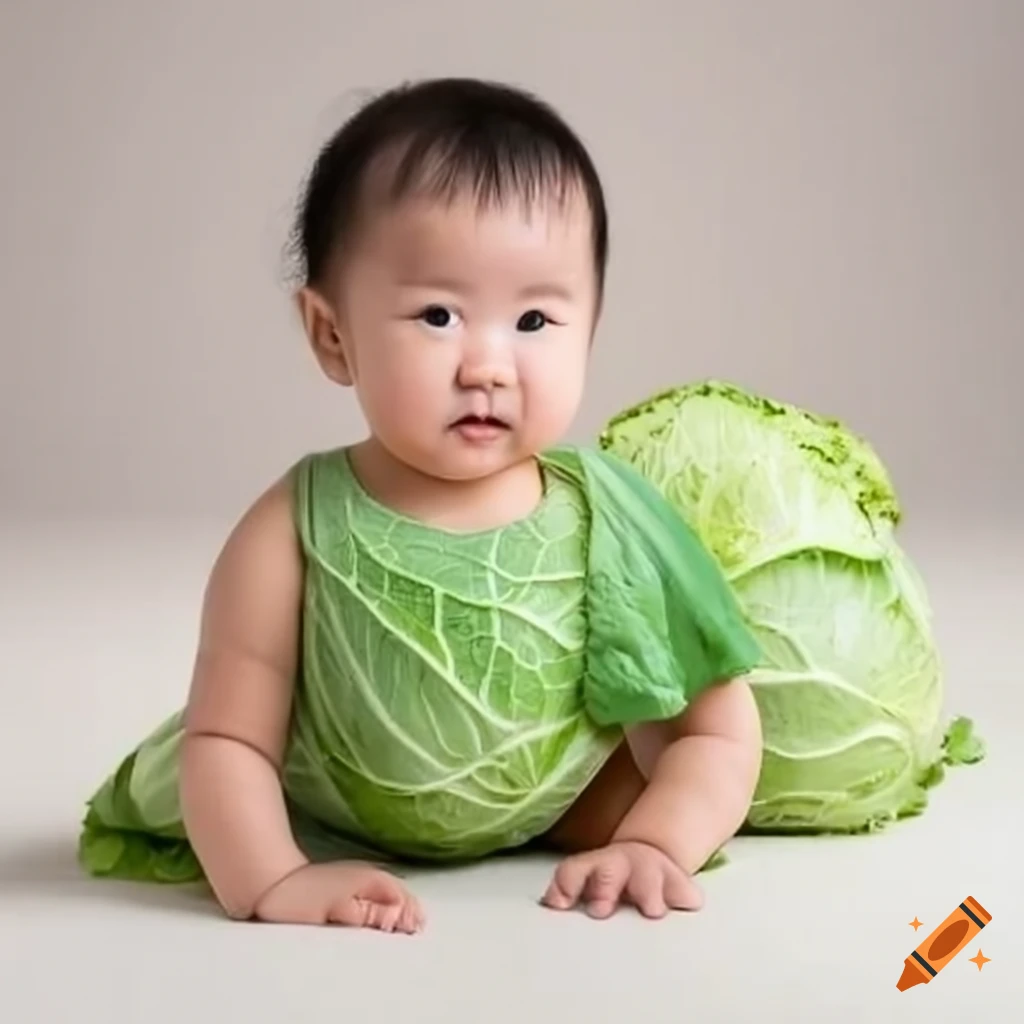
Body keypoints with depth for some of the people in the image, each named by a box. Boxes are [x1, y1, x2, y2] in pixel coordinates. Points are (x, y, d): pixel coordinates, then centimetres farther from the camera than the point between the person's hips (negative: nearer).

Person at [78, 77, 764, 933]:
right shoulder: (292, 534, -26)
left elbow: (715, 728, -17)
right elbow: (228, 740, -23)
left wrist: (654, 846, -33)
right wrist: (273, 881, -38)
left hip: (556, 821, 1)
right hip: (354, 856, 0)